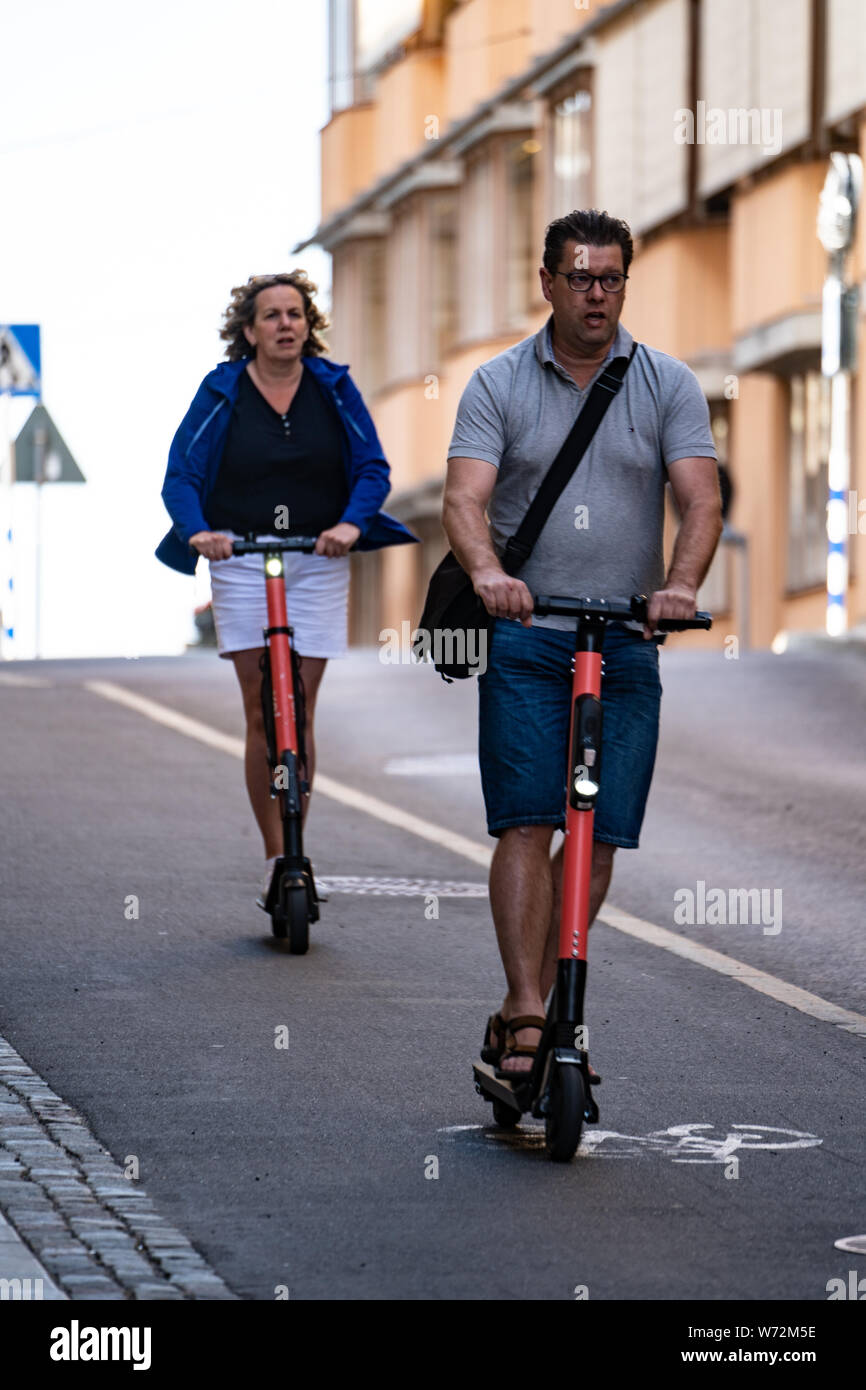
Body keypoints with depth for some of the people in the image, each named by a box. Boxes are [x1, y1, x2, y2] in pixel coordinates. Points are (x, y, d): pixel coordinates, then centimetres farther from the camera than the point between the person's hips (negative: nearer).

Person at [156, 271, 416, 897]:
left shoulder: (334, 388, 5)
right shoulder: (221, 392, 2)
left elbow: (373, 468, 3)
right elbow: (181, 475, 0)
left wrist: (352, 523, -16)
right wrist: (198, 531, -19)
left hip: (318, 562, 1)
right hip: (242, 560, -1)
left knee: (300, 712, -1)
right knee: (263, 714, -7)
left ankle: (294, 856, 8)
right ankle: (276, 858, -2)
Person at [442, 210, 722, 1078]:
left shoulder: (668, 386, 5)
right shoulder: (498, 385, 2)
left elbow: (700, 500, -5)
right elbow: (465, 499, -9)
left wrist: (681, 584, -25)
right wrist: (487, 572, -31)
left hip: (626, 645, 2)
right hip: (525, 639, -2)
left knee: (600, 838, 2)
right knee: (527, 825, -12)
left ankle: (530, 1011, 14)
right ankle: (526, 1016, -13)